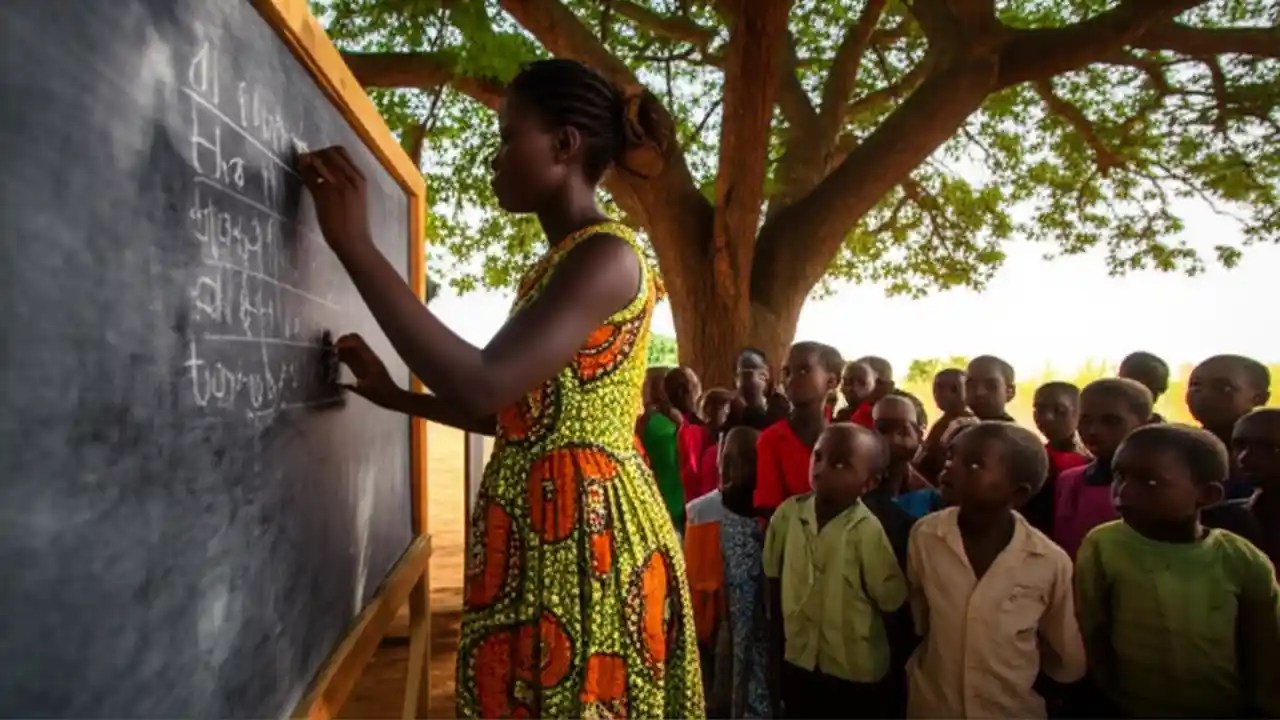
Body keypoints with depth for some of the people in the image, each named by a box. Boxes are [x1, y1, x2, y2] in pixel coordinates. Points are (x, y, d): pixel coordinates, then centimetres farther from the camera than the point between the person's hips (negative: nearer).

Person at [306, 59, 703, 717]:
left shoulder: (606, 256, -16)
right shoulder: (560, 263, 14)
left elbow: (484, 386, -28)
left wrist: (353, 244, -22)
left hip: (583, 531, -9)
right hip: (539, 530, 9)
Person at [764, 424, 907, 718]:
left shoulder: (868, 530, -21)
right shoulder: (788, 512, -9)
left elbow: (893, 603, -13)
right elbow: (774, 582, 2)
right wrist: (777, 649, 7)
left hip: (856, 673, -3)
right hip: (797, 664, 3)